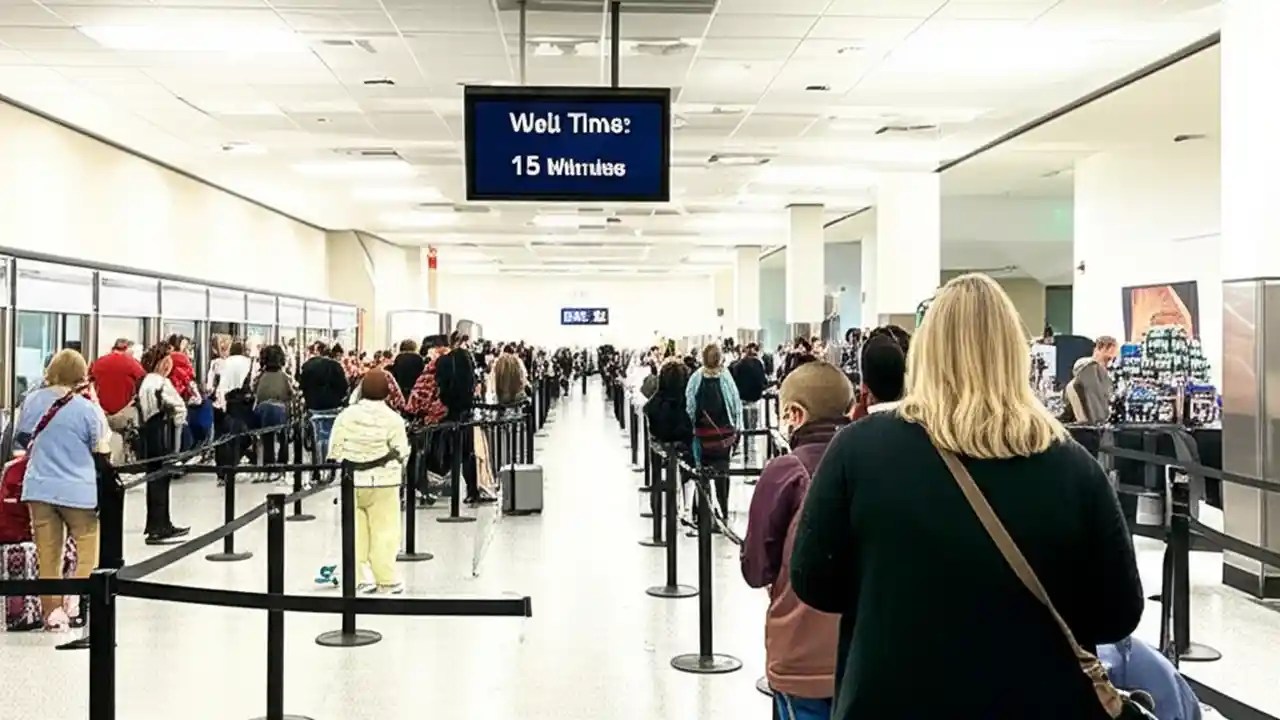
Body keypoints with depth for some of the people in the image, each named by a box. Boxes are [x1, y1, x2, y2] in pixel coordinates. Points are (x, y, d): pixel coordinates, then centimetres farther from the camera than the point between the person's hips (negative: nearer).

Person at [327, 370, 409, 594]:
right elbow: (401, 452, -7)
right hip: (383, 483, -3)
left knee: (355, 531, 11)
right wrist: (398, 463, 14)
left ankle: (356, 579, 15)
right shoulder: (393, 419, -10)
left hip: (351, 482, 3)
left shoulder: (346, 415, -3)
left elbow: (334, 448, -1)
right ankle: (387, 580, 10)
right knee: (384, 531, 5)